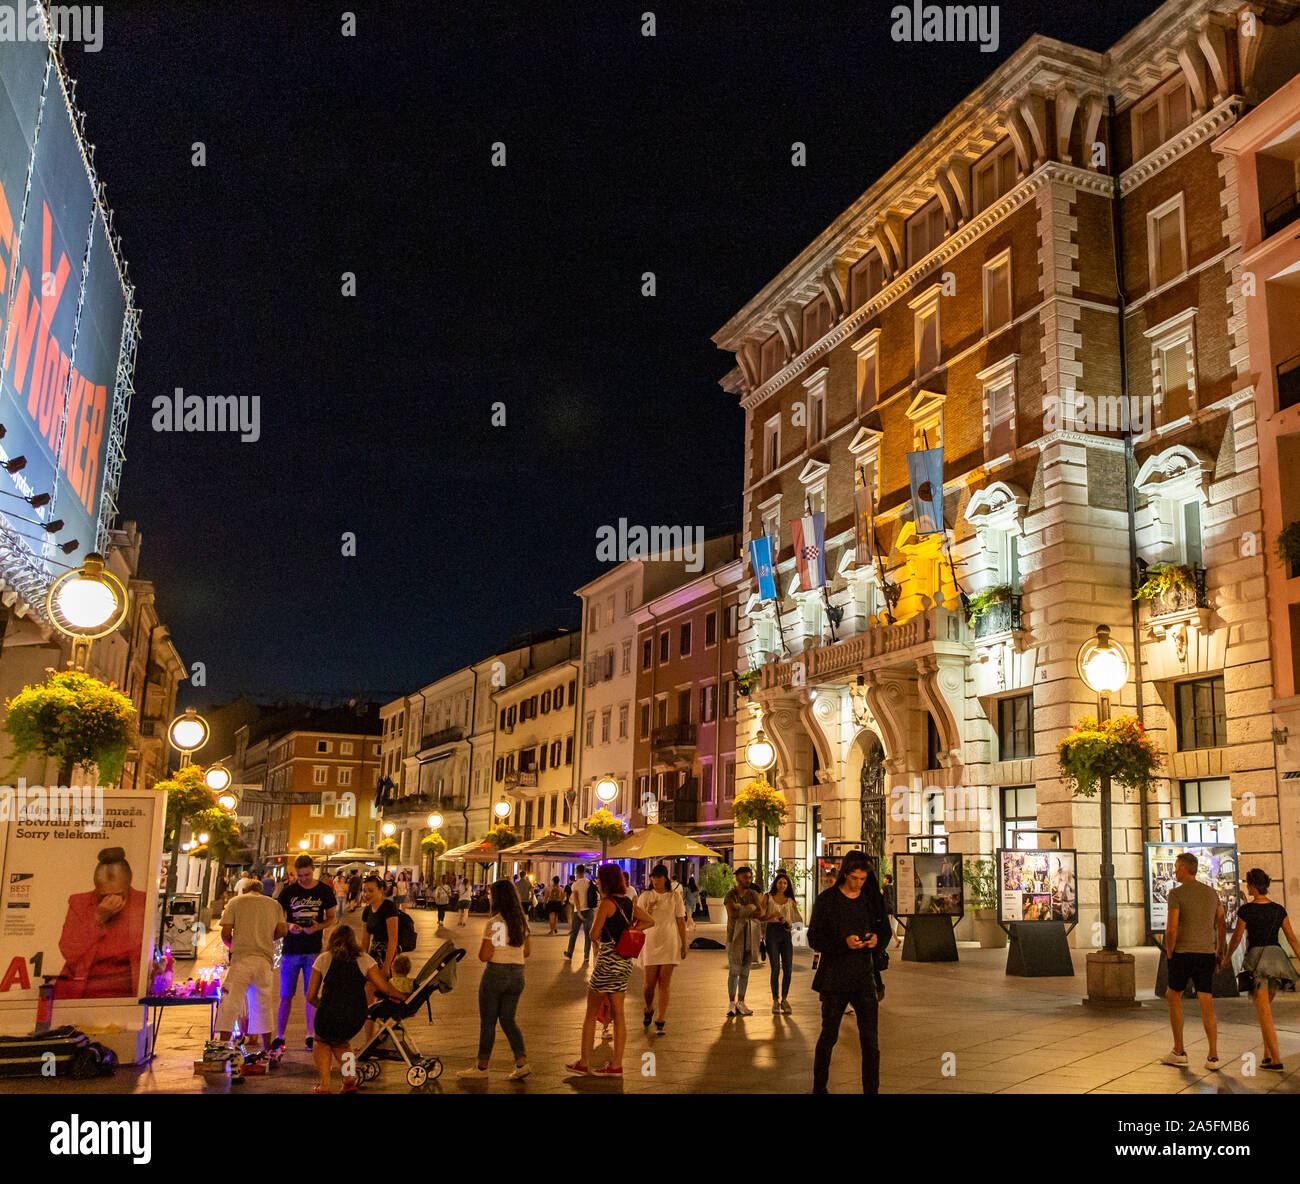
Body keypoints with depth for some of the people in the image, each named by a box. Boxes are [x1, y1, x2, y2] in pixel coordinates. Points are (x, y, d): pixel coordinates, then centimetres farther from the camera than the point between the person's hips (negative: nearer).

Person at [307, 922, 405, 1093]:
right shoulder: (365, 959, 10)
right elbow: (385, 987, 9)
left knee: (322, 1041, 31)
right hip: (355, 1020, 2)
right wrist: (403, 995, 26)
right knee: (340, 1041, 34)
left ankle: (323, 1085, 19)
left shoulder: (323, 959, 9)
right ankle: (349, 1079, 19)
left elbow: (310, 997, 12)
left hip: (328, 1018, -2)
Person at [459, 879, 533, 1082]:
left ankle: (482, 1067, 14)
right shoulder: (523, 921, 4)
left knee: (487, 1022, 6)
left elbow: (483, 956, -15)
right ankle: (522, 1063, 5)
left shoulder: (494, 923, -15)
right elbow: (527, 952, 11)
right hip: (517, 975, 6)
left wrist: (485, 935, 0)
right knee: (508, 1021, 15)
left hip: (495, 973, -6)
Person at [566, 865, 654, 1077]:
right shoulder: (628, 902, 8)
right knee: (618, 1013, 9)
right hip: (625, 962, 7)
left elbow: (594, 935, -15)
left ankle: (584, 1062, 12)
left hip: (607, 961, -7)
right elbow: (650, 921, 18)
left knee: (591, 1013, 6)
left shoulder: (607, 903, -15)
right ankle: (616, 1065, 11)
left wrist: (596, 918, 4)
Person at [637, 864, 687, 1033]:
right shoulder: (645, 896, 3)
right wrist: (648, 910, -17)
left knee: (664, 984, -4)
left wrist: (684, 945, 4)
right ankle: (648, 1010, 30)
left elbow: (681, 921, 6)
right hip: (650, 944, 0)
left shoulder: (675, 896, 3)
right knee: (650, 983, 1)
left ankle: (660, 1022, 2)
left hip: (670, 944, 0)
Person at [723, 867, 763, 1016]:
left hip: (751, 936, 4)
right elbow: (732, 913, -19)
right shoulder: (730, 895, -3)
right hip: (735, 935, -4)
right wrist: (750, 910, -15)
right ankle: (731, 1004, 2)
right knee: (734, 970, -6)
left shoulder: (753, 895, 8)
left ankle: (740, 1003, 13)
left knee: (745, 971, 6)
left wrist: (741, 912, -16)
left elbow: (760, 913, -6)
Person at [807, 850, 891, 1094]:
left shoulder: (873, 899, 5)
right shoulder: (826, 900, -4)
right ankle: (819, 1087, 25)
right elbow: (814, 938, -5)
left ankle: (872, 1090, 11)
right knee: (829, 1036, 8)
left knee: (871, 1041, -1)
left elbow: (885, 931, 14)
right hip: (834, 979, -2)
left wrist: (877, 939, -10)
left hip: (864, 977, 2)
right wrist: (843, 943, -20)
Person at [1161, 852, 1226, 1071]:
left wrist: (1169, 954, -3)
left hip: (1184, 954, -5)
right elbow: (1222, 925, 15)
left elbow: (1171, 929, -16)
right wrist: (1220, 951, 26)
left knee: (1173, 996, 12)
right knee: (1207, 1005, 7)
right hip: (1207, 954, 5)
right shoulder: (1211, 892, 9)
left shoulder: (1176, 893, -10)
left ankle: (1179, 1052, 13)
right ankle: (1213, 1056, 1)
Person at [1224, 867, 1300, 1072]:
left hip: (1257, 958, -5)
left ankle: (1276, 1061, -9)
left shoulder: (1246, 910, -9)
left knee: (1263, 1011, -4)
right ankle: (1268, 1053, 16)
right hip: (1277, 956, 5)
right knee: (1265, 1005, 19)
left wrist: (1226, 957, 16)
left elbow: (1236, 938, -1)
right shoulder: (1279, 909, 5)